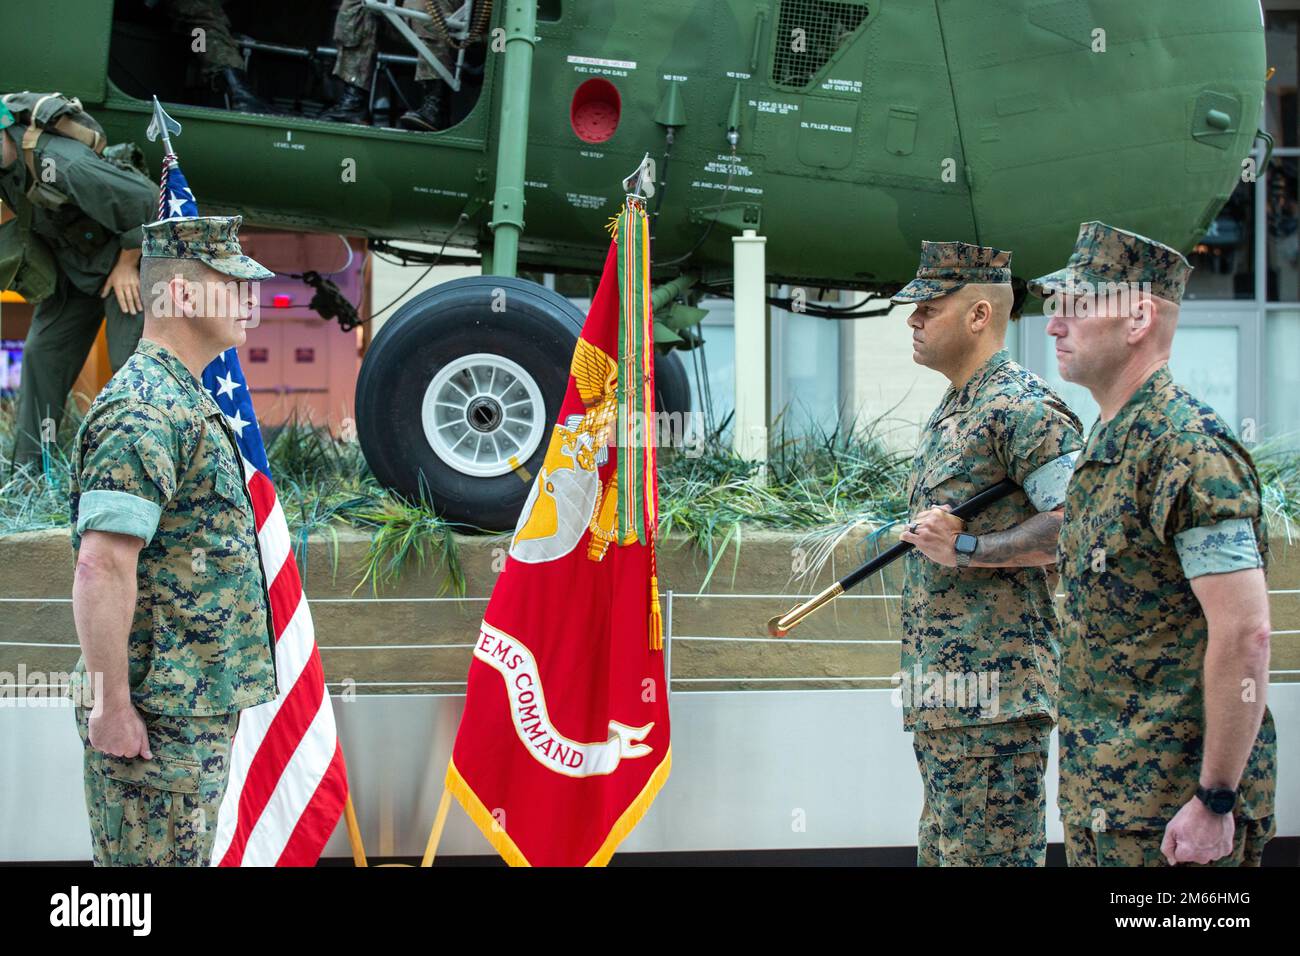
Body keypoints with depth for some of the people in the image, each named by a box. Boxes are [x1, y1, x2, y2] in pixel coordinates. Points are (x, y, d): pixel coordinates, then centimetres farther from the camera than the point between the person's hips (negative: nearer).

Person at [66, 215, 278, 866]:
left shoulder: (183, 400, 17)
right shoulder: (144, 411, -17)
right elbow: (101, 569, -25)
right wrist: (110, 707, -24)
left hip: (201, 709, 10)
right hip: (157, 715, -10)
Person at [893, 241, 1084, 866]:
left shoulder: (1022, 408, -13)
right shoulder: (951, 410, 19)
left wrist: (966, 548, -20)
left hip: (994, 684, -11)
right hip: (941, 685, 11)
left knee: (989, 852, -8)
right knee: (943, 844, 15)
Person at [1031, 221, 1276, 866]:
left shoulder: (1188, 450, -17)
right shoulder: (1105, 446, 13)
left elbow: (1245, 634, -22)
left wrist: (1216, 801, -22)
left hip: (1173, 807, -9)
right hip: (1105, 794, 9)